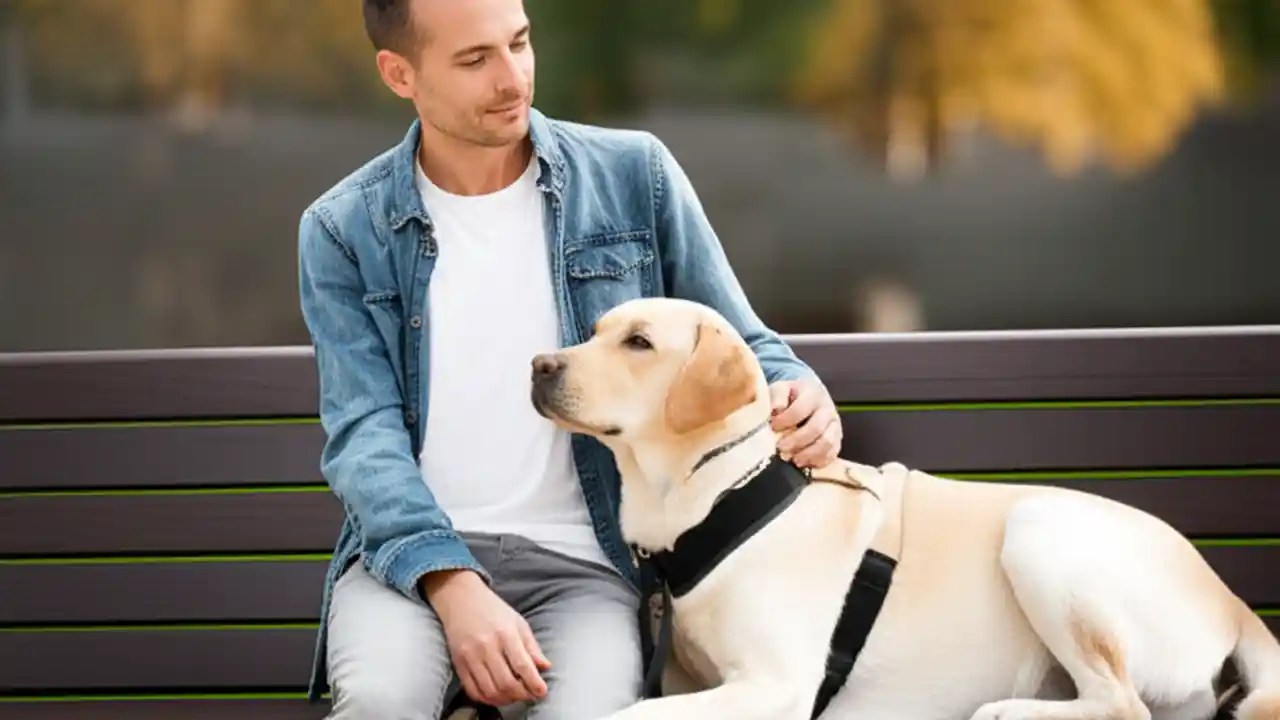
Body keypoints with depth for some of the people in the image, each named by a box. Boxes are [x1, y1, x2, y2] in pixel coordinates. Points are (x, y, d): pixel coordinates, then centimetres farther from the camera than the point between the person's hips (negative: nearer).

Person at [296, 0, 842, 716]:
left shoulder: (633, 175, 6)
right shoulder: (343, 231, 4)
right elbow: (365, 433, -4)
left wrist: (798, 393, -12)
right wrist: (455, 591, -21)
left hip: (584, 558, 0)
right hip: (411, 550, 0)